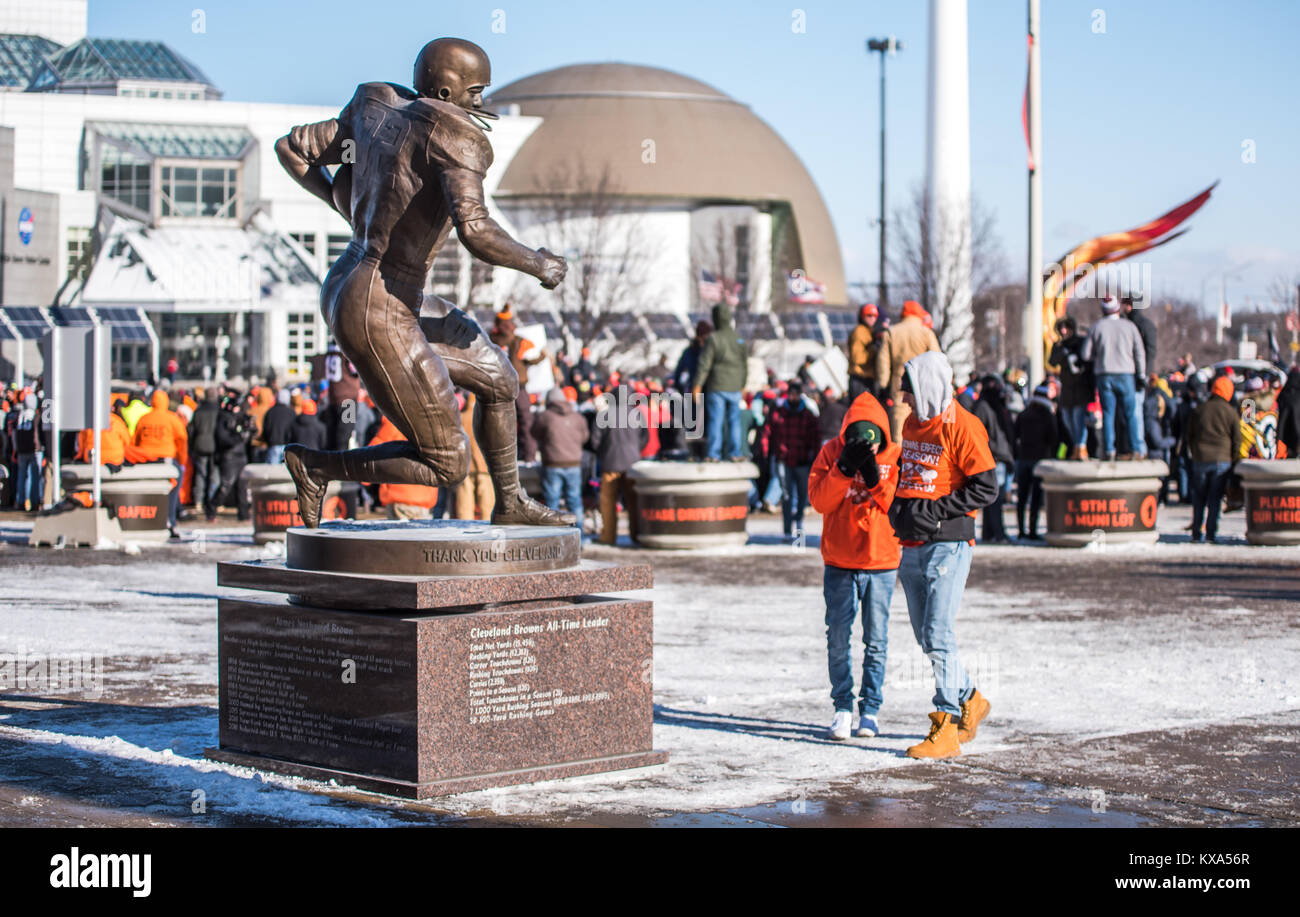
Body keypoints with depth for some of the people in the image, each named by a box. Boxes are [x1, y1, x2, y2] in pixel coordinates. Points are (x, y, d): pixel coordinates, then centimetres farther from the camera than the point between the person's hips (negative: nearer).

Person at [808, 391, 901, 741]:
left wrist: (876, 479, -22)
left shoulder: (896, 456, -2)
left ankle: (870, 709, 13)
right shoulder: (832, 451, -1)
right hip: (839, 563, 0)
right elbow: (819, 500, -10)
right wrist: (845, 469, -21)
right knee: (838, 637, 0)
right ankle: (842, 707, 10)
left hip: (881, 563, 0)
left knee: (876, 640, 4)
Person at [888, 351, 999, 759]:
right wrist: (898, 507, 7)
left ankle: (947, 727, -7)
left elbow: (986, 488, -14)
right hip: (912, 546, 8)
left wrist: (935, 512, -18)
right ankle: (970, 700, 32)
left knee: (938, 636, -12)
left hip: (947, 545, -8)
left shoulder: (961, 426, -11)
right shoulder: (913, 423, 14)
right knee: (926, 636, 14)